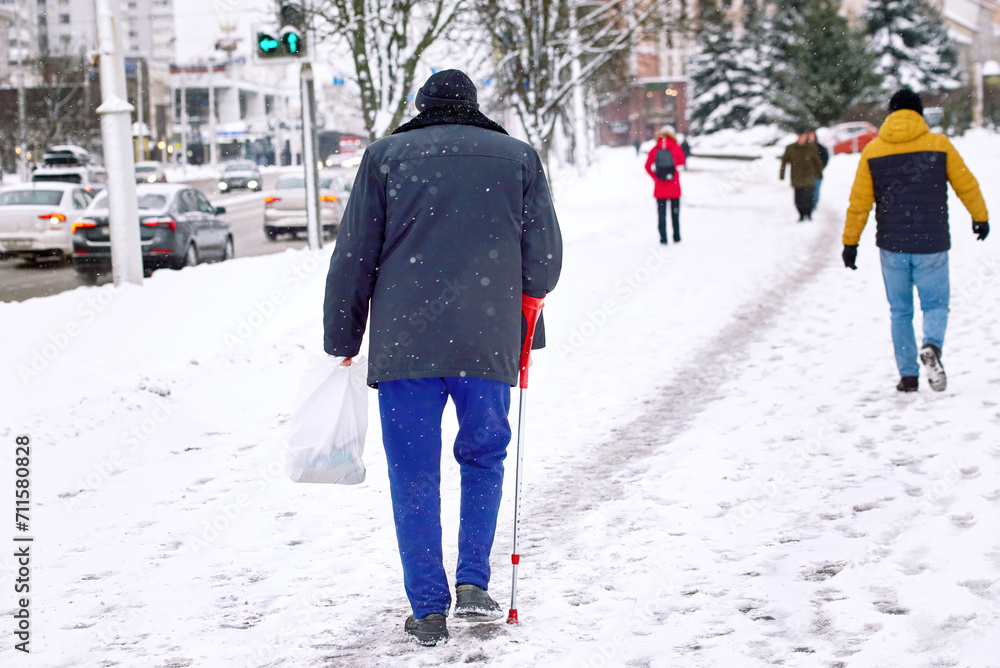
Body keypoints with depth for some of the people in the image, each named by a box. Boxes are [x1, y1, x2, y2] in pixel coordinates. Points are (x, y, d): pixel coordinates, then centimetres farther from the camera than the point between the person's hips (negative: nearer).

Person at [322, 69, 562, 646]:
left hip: (403, 342, -1)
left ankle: (429, 609, 8)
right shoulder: (519, 157, 8)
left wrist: (342, 343, 13)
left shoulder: (385, 157, 7)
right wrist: (521, 327, 24)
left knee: (414, 477, 7)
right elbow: (545, 259, 7)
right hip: (489, 343, 1)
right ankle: (474, 583, 9)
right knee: (484, 457, 19)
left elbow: (353, 258, 5)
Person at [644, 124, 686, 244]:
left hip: (659, 186, 1)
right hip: (674, 187, 0)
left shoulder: (654, 149, -2)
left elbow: (648, 166, 0)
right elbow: (682, 164, -1)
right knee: (675, 212, 12)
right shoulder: (676, 148, -6)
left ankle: (663, 238, 1)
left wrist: (656, 177, 7)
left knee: (661, 213, 6)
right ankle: (676, 237, 16)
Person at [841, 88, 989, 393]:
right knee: (935, 305, 10)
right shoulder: (938, 144, -1)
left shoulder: (873, 150, 1)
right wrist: (980, 217, 21)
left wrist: (850, 242, 8)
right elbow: (966, 185, 5)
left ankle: (908, 376, 10)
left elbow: (859, 201, 0)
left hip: (891, 245, 1)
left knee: (901, 311, 13)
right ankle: (931, 347, -21)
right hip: (932, 244, -1)